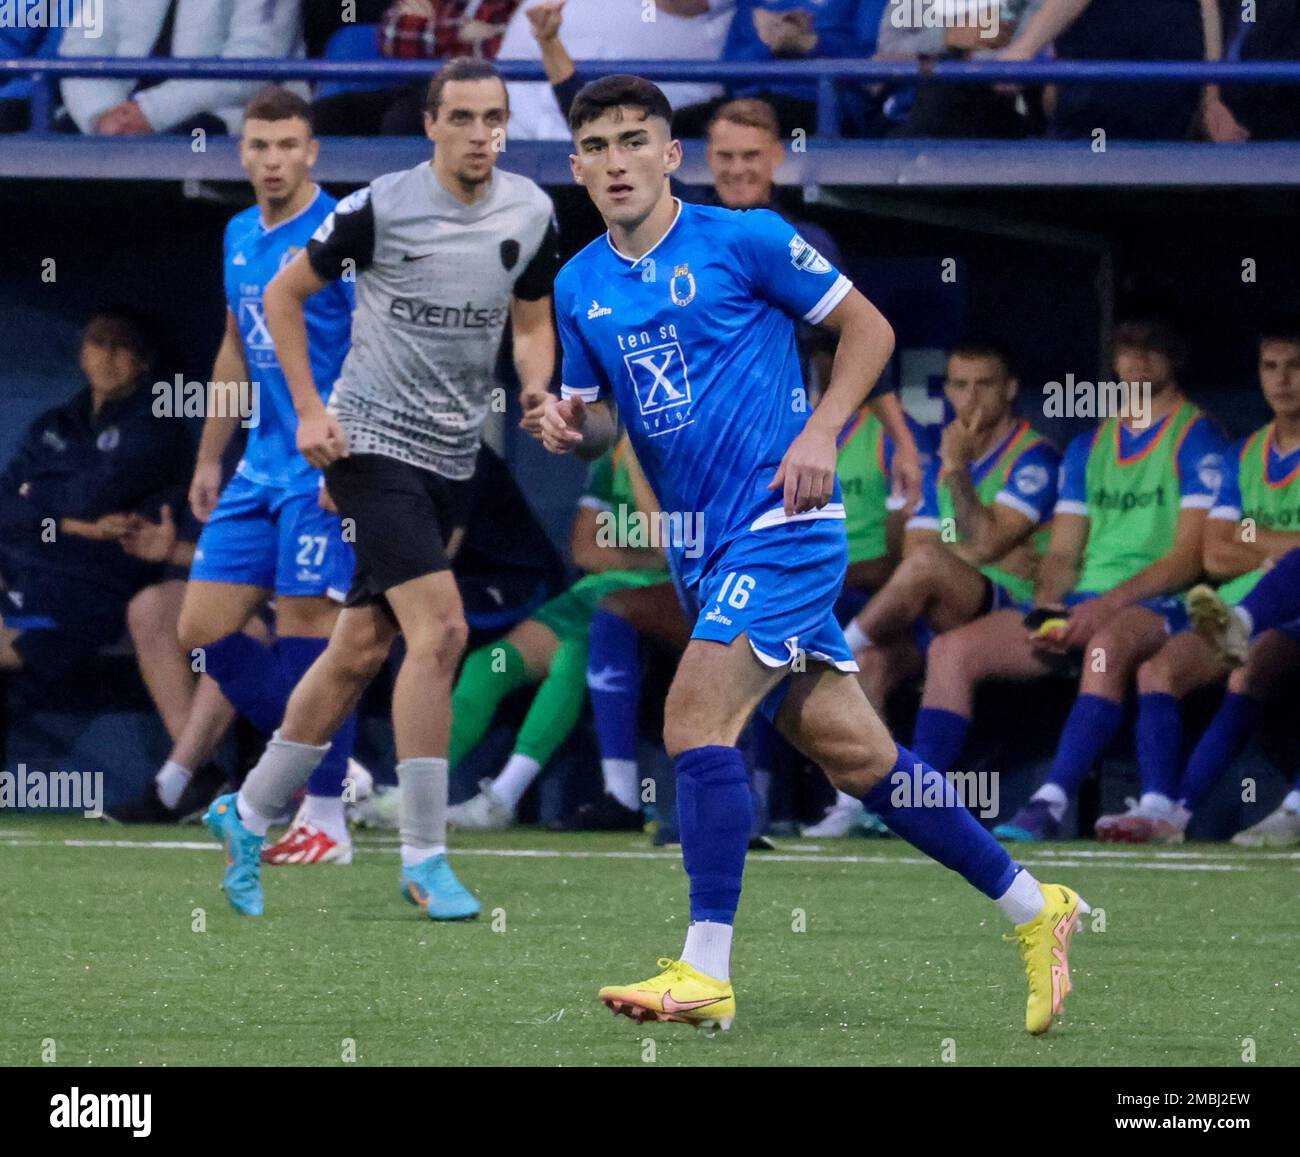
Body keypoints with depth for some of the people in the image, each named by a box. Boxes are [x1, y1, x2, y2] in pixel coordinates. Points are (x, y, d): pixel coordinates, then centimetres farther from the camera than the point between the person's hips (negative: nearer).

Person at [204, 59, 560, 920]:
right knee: (441, 629, -19)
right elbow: (285, 293, -1)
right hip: (374, 442, -6)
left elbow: (532, 322, 16)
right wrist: (310, 410, -8)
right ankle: (425, 858, -14)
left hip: (453, 458, 6)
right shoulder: (379, 208, -13)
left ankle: (249, 815, 25)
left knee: (361, 650, 9)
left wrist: (537, 388, -5)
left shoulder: (531, 213, 3)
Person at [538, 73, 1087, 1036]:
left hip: (781, 521, -6)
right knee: (849, 749, 7)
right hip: (708, 550, 6)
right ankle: (1033, 908, 19)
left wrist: (821, 431, -12)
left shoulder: (743, 239, -7)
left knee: (696, 715, -20)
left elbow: (868, 326, 0)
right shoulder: (580, 287, 9)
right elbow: (598, 416, 20)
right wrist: (572, 427, -3)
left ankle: (706, 974, -17)